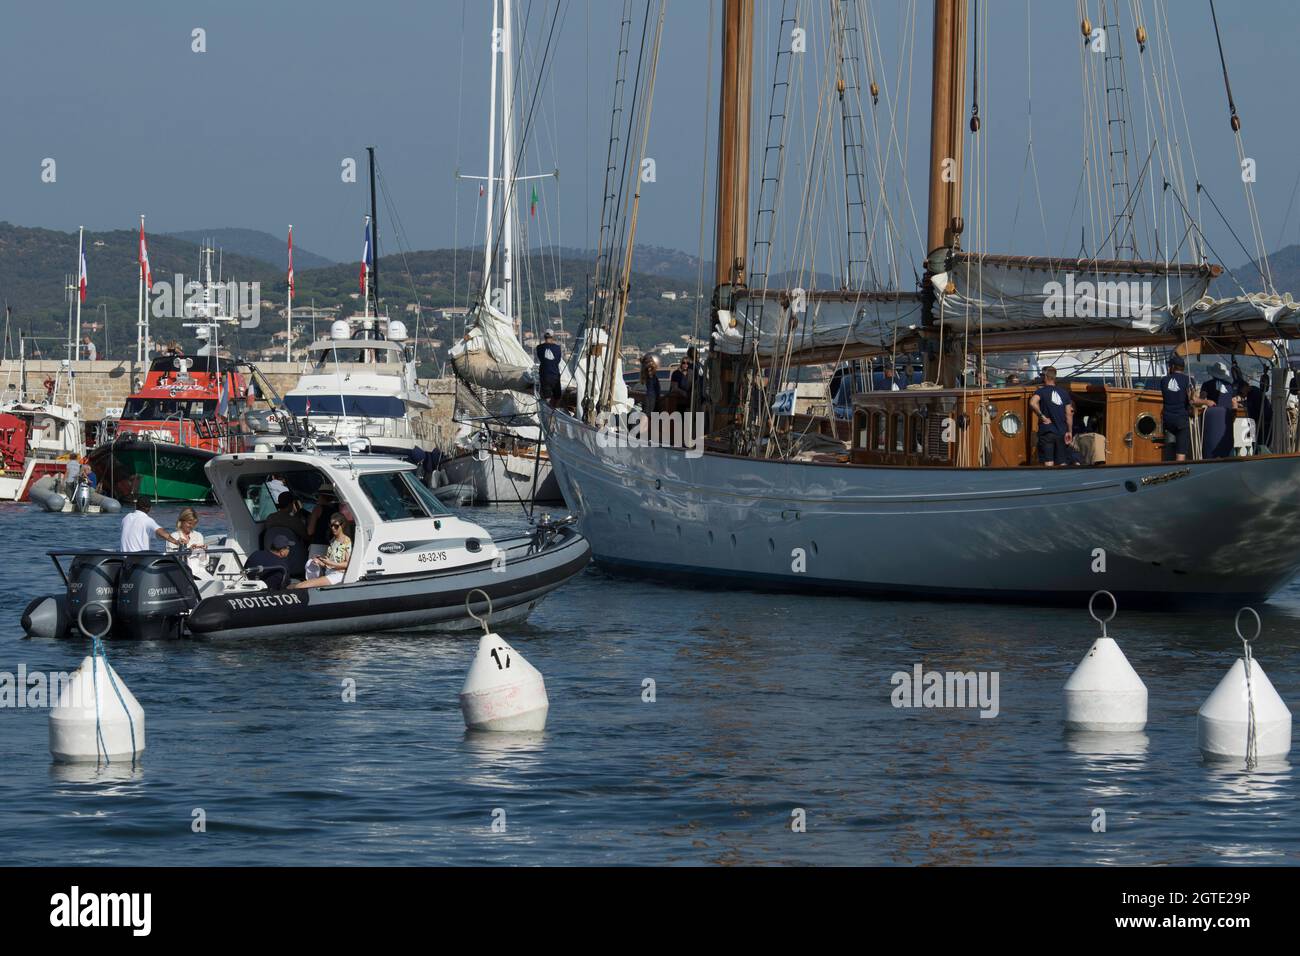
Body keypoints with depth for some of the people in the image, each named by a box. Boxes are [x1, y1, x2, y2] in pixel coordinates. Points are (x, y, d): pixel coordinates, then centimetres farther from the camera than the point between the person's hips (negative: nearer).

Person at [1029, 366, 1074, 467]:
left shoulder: (1042, 391, -4)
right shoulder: (1063, 392, 9)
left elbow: (1033, 403, -26)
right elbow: (1069, 414, 8)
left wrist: (1041, 416, -13)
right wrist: (1069, 432, 13)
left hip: (1047, 432, -4)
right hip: (1061, 433, 4)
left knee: (1048, 463, -7)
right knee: (1062, 463, 8)